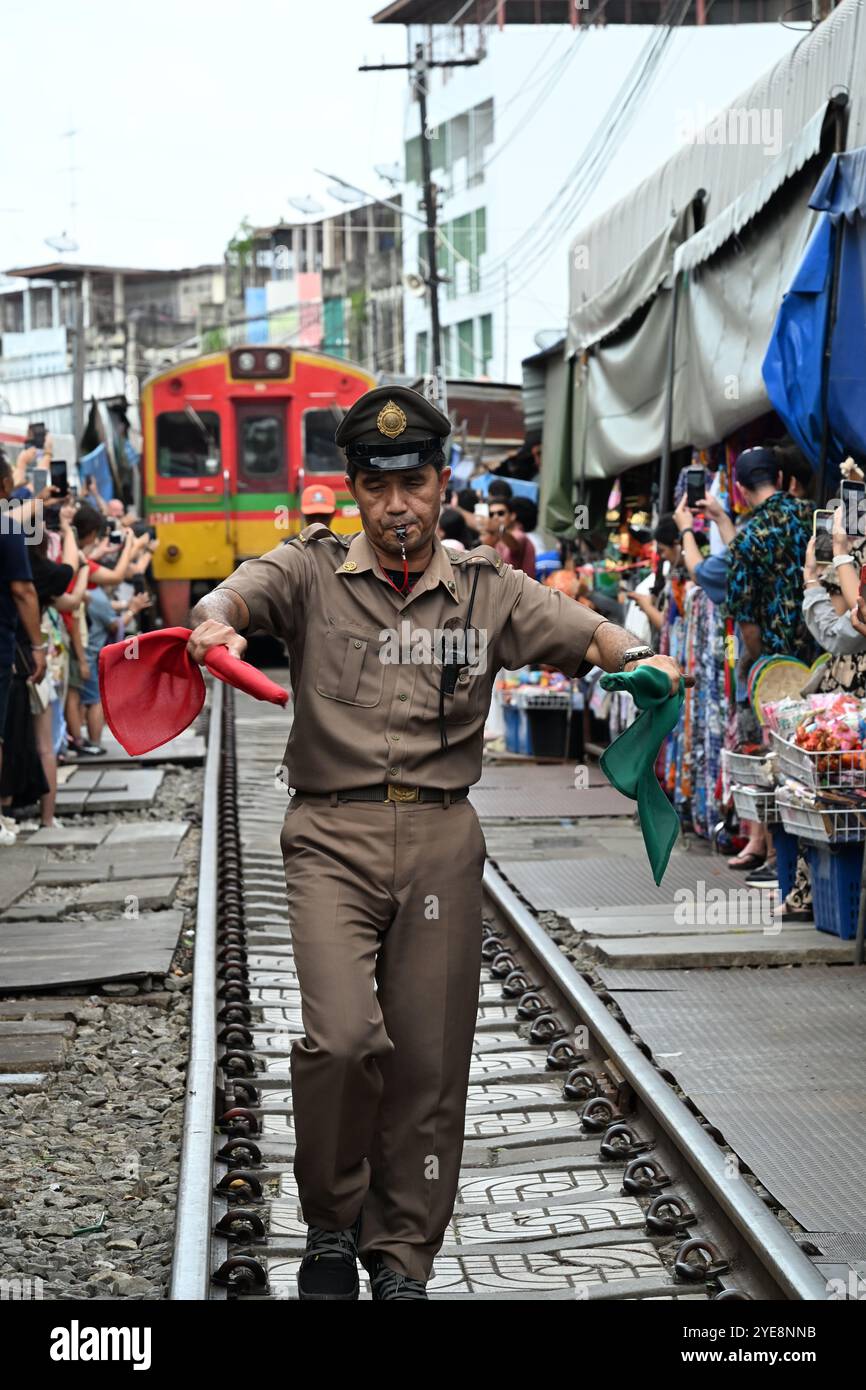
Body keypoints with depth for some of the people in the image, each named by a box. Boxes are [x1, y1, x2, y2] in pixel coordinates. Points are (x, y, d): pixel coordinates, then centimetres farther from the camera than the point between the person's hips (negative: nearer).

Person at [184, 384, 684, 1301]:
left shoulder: (489, 589, 10)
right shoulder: (310, 571, 5)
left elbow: (582, 633, -2)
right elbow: (239, 594, -13)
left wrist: (639, 657, -25)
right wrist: (216, 623, -38)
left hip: (441, 837, 2)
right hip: (331, 832, -2)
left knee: (429, 1059, 5)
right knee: (342, 1037, -17)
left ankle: (401, 1258, 23)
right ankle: (330, 1224, 10)